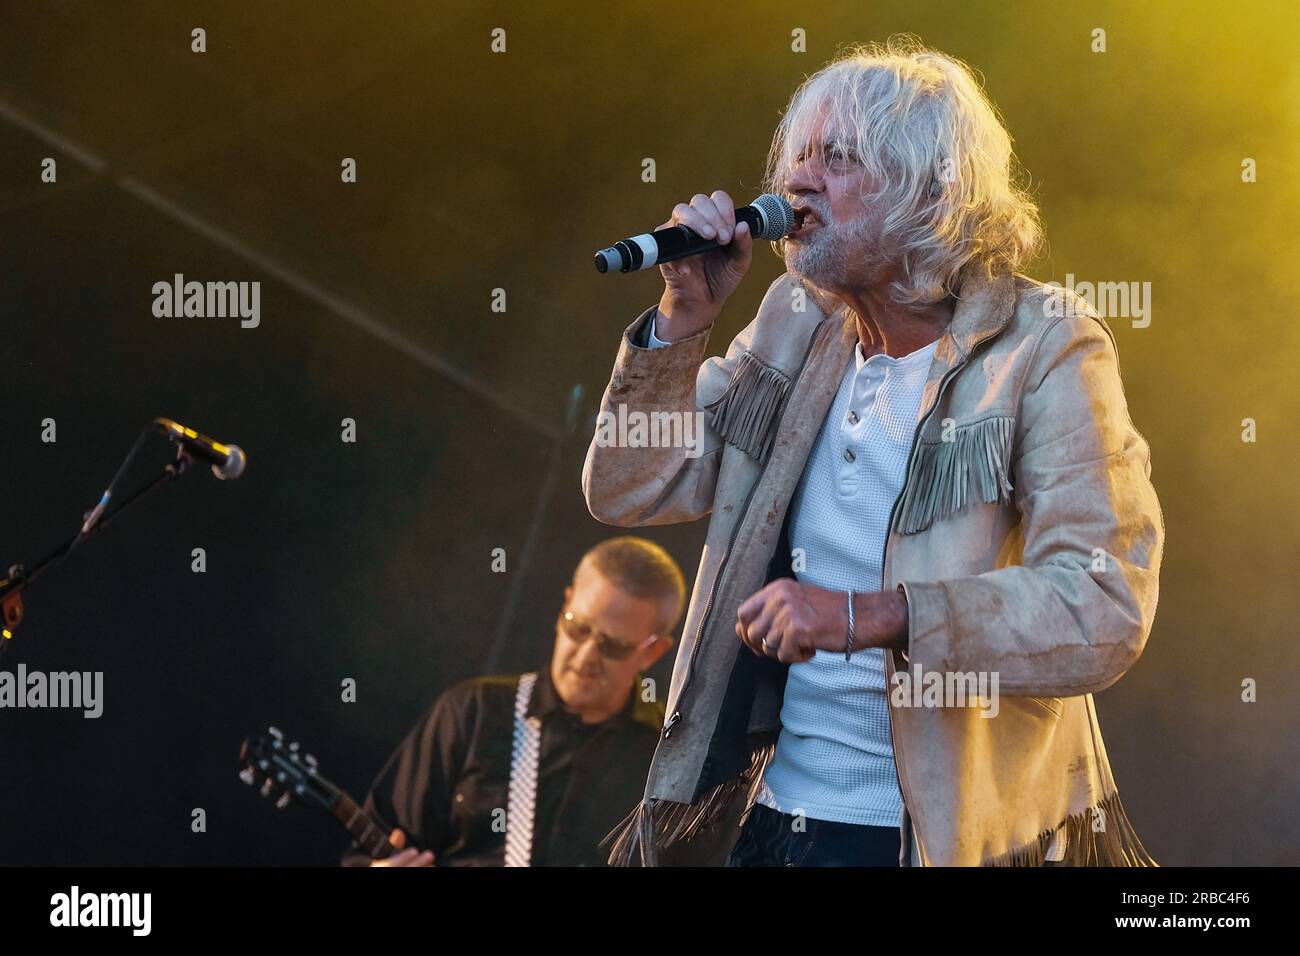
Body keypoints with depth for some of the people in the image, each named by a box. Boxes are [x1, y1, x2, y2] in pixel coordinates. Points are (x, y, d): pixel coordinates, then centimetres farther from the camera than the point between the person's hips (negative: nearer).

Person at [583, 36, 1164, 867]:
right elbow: (627, 493, 7)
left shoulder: (1047, 350, -12)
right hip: (777, 813, 6)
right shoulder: (798, 322, 5)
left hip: (962, 830, -5)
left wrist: (872, 616, -32)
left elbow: (1105, 611, -23)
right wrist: (686, 314, -6)